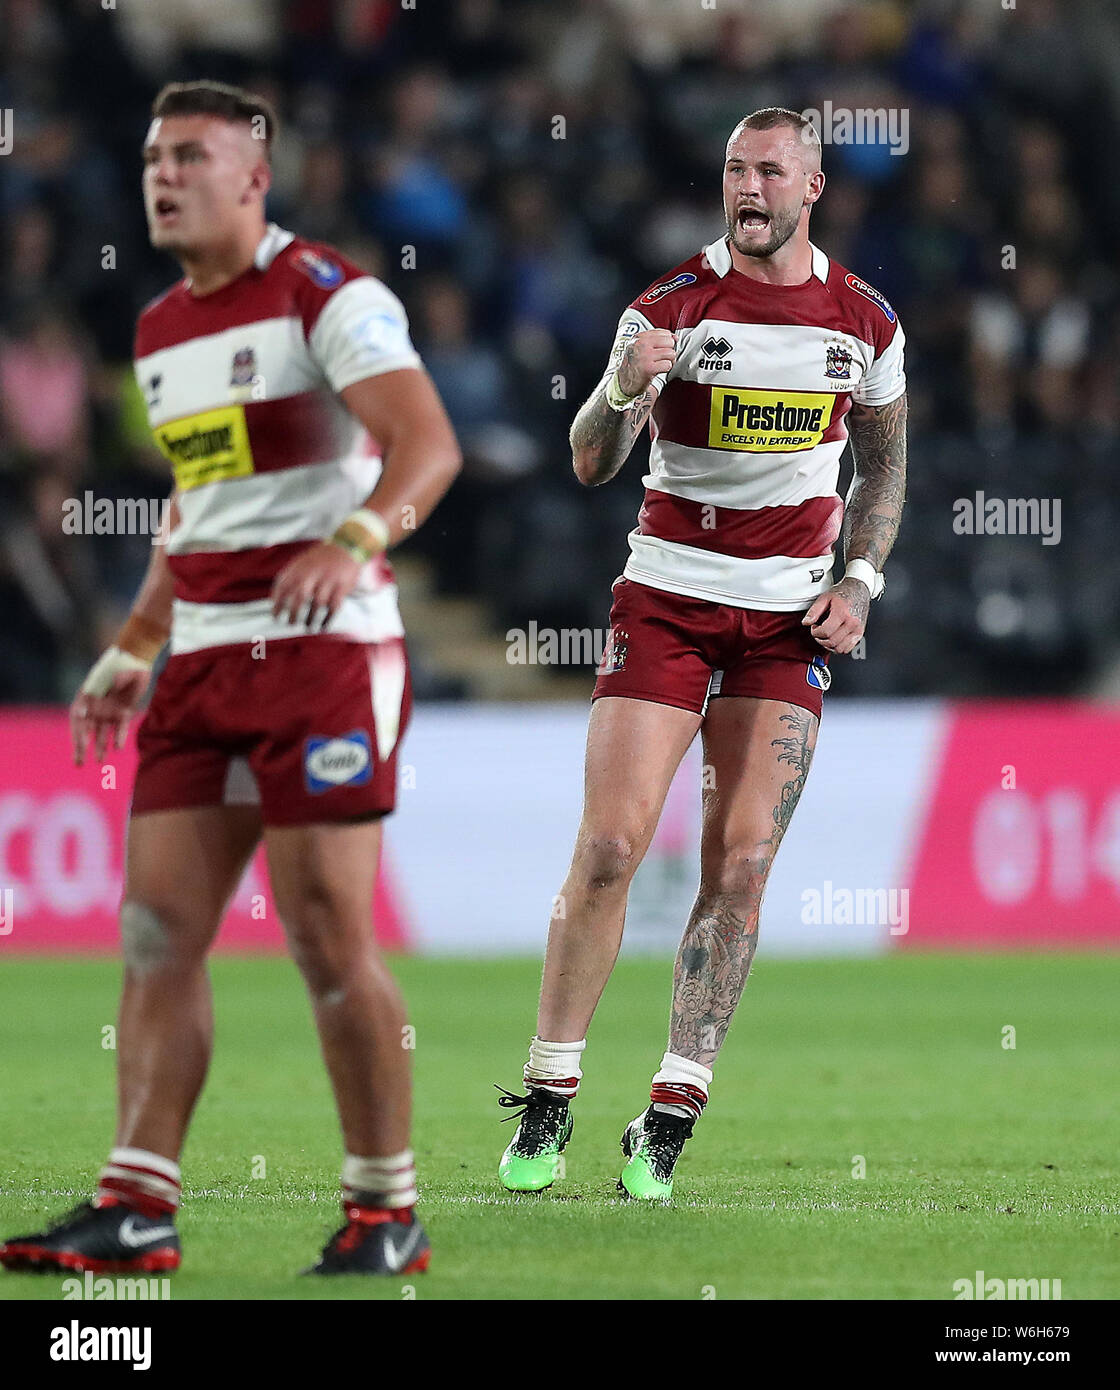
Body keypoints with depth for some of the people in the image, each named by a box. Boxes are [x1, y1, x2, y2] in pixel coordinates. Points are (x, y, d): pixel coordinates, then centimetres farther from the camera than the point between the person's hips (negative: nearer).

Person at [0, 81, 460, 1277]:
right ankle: (136, 1211, 1)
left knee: (329, 940, -8)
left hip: (323, 644, -8)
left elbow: (427, 441, -20)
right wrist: (131, 654, 24)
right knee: (157, 930, 0)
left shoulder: (324, 293, -8)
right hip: (202, 660, 8)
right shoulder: (158, 332, 17)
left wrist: (354, 539, -37)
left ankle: (386, 1211, 1)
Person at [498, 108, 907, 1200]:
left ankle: (668, 1126, 0)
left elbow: (883, 463, 19)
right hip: (667, 599, -2)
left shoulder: (864, 321, 5)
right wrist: (622, 390, -31)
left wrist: (860, 583, 5)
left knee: (740, 865, -4)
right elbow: (590, 466, -10)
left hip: (790, 618, 2)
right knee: (609, 847, -10)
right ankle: (546, 1104, 0)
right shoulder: (671, 307, -4)